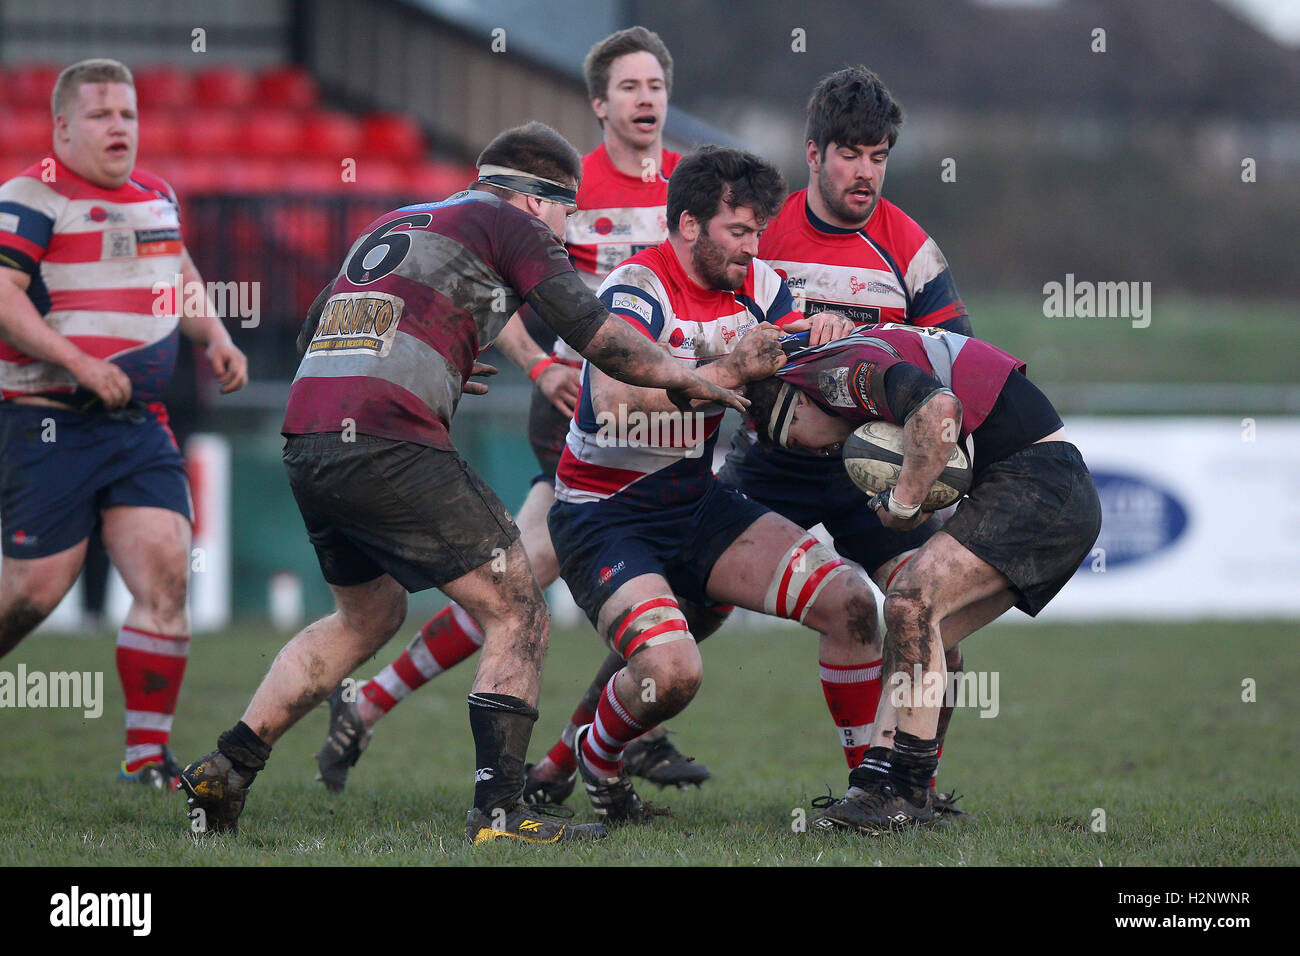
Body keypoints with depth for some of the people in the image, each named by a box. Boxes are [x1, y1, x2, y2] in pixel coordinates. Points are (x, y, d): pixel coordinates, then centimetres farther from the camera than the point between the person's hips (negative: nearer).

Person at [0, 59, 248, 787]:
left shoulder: (157, 197, 15)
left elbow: (181, 280, 32)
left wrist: (216, 338, 13)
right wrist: (80, 363, -23)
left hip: (139, 425, 6)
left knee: (167, 575, -8)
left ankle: (148, 755, -1)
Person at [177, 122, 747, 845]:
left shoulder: (392, 225, 27)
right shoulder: (512, 226, 6)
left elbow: (314, 329, 32)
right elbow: (594, 333, 0)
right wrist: (687, 380, 14)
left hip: (306, 442, 8)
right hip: (389, 446, -8)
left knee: (369, 615, 29)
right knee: (518, 615, -1)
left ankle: (225, 769, 24)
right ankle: (499, 812, -10)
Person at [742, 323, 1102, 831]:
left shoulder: (837, 371, -11)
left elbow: (939, 408, -29)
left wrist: (902, 501, -16)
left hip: (1037, 485, -11)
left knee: (911, 604, -18)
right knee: (911, 637, 7)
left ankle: (906, 792, -13)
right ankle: (879, 784, 3)